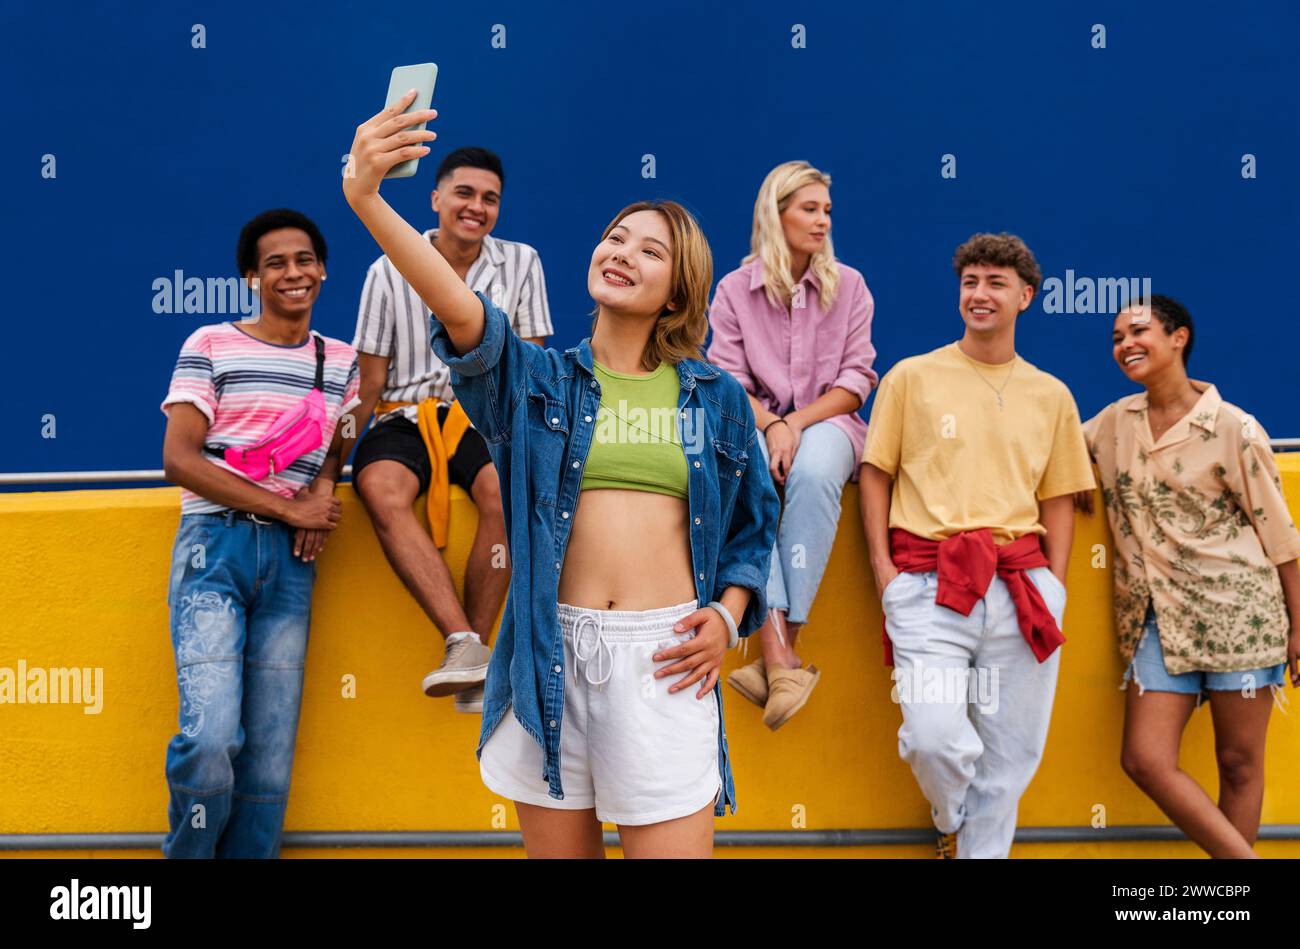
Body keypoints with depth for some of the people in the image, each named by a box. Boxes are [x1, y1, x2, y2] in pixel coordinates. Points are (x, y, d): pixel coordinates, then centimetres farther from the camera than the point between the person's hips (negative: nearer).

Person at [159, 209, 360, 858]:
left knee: (272, 750, 3)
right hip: (215, 543, -4)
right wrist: (288, 508, -10)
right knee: (212, 738, -15)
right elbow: (179, 459, -5)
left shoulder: (342, 361, 14)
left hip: (292, 559, 4)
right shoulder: (210, 346, 2)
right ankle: (187, 852, 10)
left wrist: (323, 490, -2)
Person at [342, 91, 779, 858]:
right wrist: (367, 198, -28)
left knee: (674, 847, -1)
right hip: (552, 650, 1)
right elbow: (460, 312, -13)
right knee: (558, 848, 12)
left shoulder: (717, 399, 9)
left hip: (663, 657, 0)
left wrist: (728, 614, -3)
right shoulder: (537, 382, 6)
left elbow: (753, 527, 16)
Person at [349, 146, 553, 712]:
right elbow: (370, 381, 7)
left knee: (507, 490, -34)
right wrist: (346, 449, -3)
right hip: (406, 416, 0)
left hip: (484, 416, 1)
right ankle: (465, 644, -39)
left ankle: (471, 658, -26)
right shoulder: (389, 273, 5)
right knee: (382, 490, -35)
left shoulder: (520, 263, 10)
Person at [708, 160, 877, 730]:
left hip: (826, 421, 0)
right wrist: (769, 424, -20)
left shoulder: (848, 285, 7)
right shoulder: (734, 289, 5)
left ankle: (777, 657, -38)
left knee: (812, 472, -38)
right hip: (756, 423, 0)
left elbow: (857, 379, 2)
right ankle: (780, 656, -43)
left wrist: (797, 422, -14)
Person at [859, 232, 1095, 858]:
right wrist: (883, 566, -2)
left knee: (1011, 754, 3)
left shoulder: (1050, 395, 15)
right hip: (929, 583, -2)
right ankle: (951, 823, 18)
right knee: (934, 736, -16)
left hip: (1022, 586, 3)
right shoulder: (912, 377, 8)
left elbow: (1058, 497, 16)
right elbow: (876, 473, 8)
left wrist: (1053, 586, 6)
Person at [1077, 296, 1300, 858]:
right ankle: (1242, 857, 10)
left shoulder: (1234, 428, -5)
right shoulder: (1114, 422, 8)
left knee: (1239, 763, 4)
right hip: (1157, 618, 5)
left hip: (1238, 609, -4)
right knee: (1145, 759, -4)